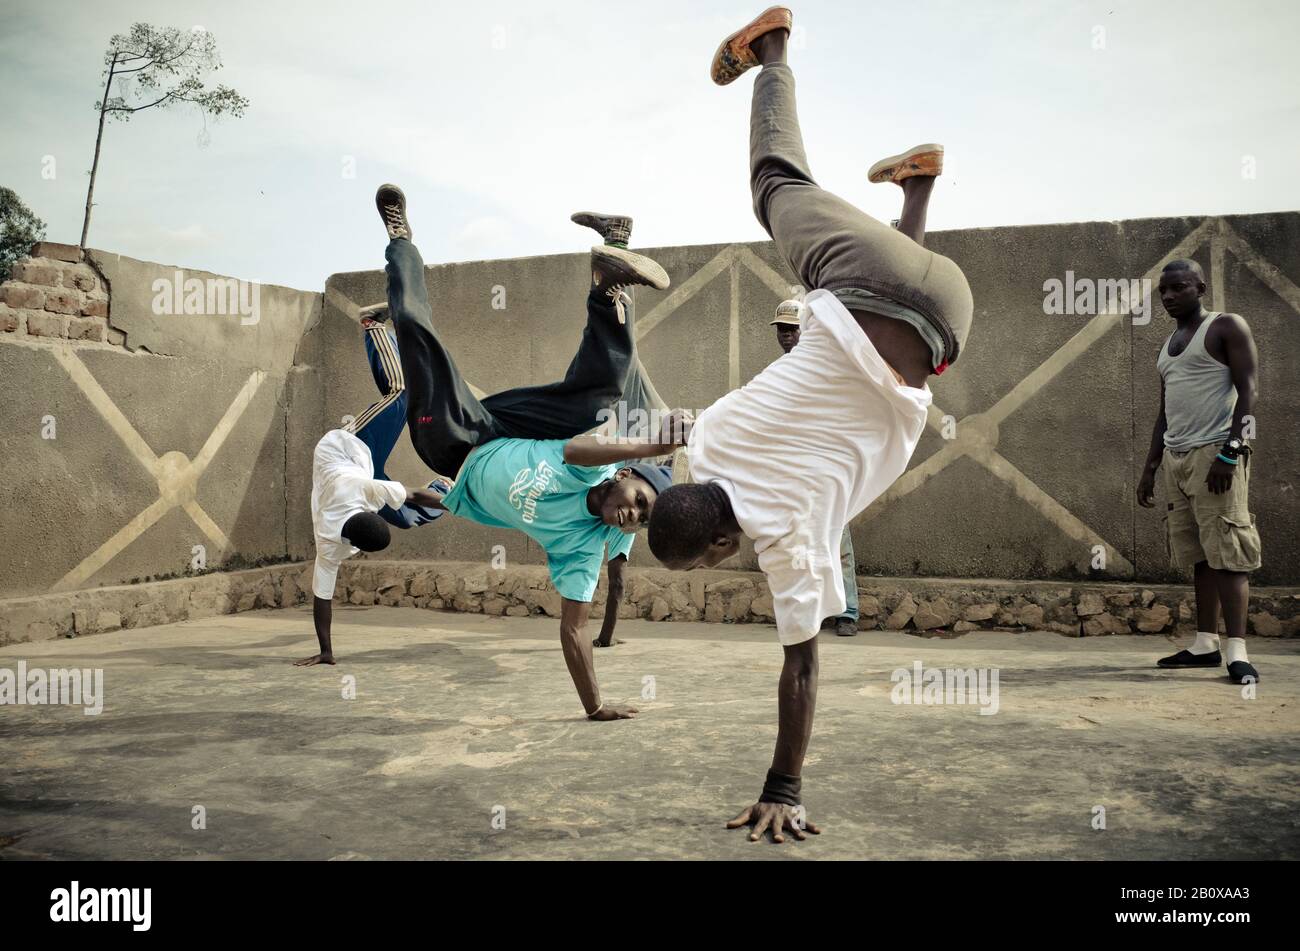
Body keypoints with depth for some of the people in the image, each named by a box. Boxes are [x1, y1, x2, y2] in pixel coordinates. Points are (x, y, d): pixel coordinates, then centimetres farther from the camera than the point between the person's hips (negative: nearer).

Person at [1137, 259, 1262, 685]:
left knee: (1226, 553, -10)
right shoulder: (1168, 345, 21)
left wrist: (1230, 451, -19)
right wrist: (1150, 468, 18)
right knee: (1197, 555, 7)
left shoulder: (1226, 327, 0)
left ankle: (1237, 651, -10)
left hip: (1215, 452, -7)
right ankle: (1205, 644, 12)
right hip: (1176, 457, 7)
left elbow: (1249, 390, -9)